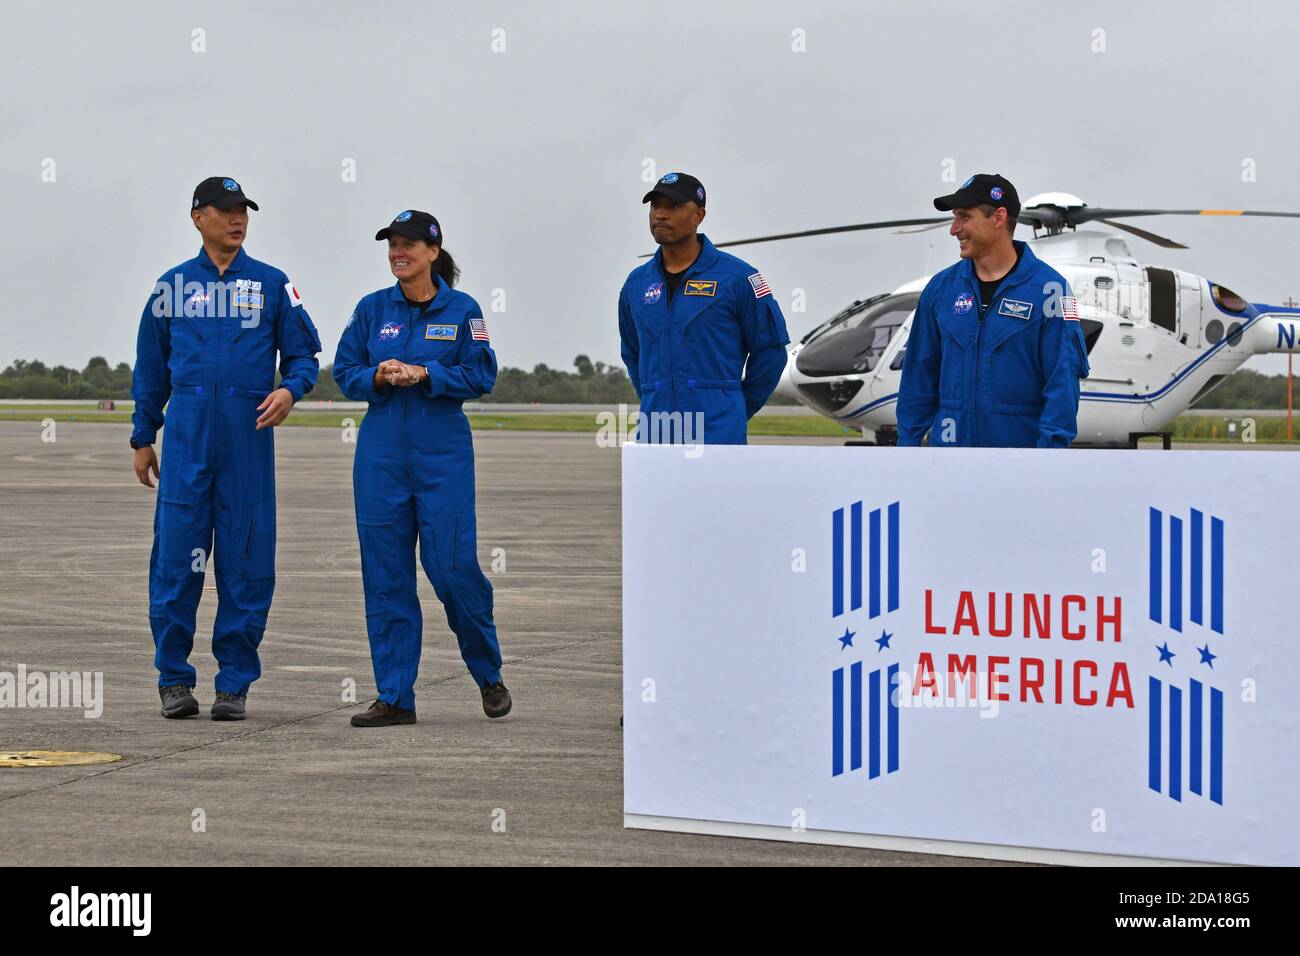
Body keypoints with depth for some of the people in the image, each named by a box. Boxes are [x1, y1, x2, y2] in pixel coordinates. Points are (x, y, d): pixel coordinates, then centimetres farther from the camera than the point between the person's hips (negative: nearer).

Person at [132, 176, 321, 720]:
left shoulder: (271, 284, 8)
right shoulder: (173, 286, 11)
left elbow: (303, 353, 9)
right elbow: (151, 367, 16)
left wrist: (290, 390, -12)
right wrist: (143, 437, 13)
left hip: (249, 433, 0)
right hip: (187, 435, 0)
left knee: (246, 558, 0)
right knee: (177, 554, -4)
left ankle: (234, 683, 7)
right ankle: (174, 679, 6)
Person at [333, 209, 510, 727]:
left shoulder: (462, 310, 1)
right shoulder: (372, 309, 7)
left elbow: (481, 375, -2)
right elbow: (345, 370, 9)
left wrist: (424, 374, -14)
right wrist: (379, 377, -11)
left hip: (443, 455, -3)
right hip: (382, 453, 3)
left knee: (454, 567, -7)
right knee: (385, 573, 1)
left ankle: (489, 675, 17)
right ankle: (395, 697, 7)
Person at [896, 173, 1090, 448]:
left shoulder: (1048, 288, -8)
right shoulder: (941, 288, 6)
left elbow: (1063, 381, -11)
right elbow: (919, 375, 11)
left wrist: (1051, 444, -18)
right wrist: (909, 439, 7)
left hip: (1022, 441, -4)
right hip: (950, 440, 4)